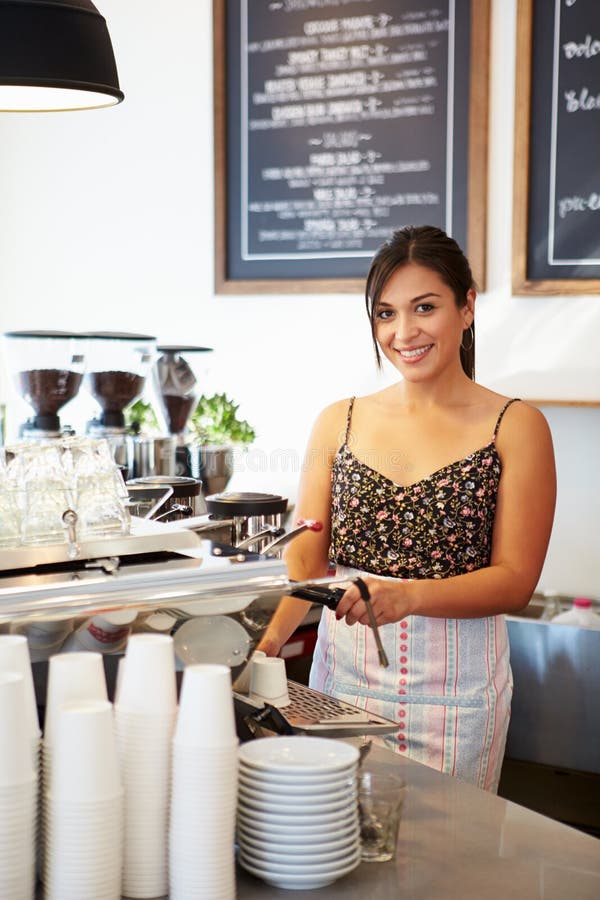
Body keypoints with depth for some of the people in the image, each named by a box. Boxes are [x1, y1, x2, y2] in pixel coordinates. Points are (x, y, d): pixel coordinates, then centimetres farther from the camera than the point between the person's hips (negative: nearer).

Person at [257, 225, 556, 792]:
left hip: (453, 687, -2)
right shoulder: (339, 423, 7)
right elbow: (306, 559, 3)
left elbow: (515, 580, -6)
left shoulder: (515, 427, -2)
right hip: (342, 672, 2)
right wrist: (271, 638, -15)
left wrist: (407, 597, -21)